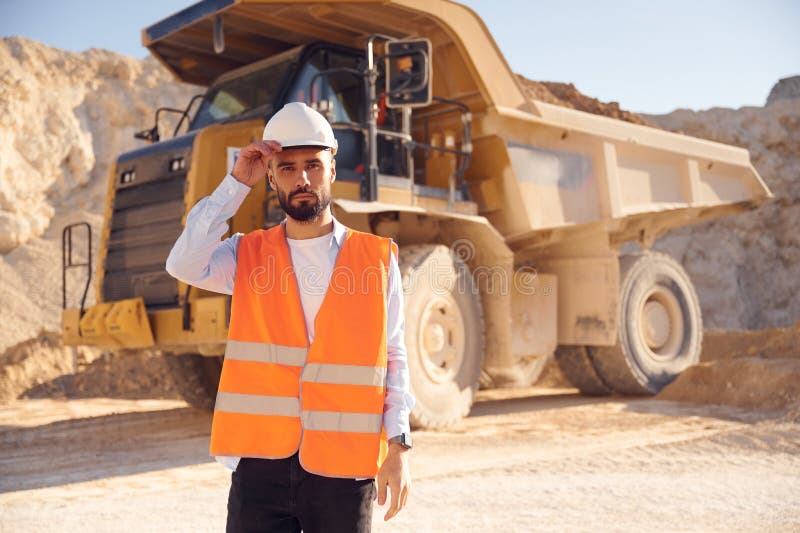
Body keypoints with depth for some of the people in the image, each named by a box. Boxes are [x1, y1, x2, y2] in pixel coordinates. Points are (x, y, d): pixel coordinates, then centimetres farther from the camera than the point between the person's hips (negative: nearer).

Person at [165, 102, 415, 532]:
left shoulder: (378, 258, 3)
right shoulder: (247, 255, 6)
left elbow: (393, 360, 4)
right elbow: (183, 265, -13)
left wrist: (398, 449, -3)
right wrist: (236, 183, -7)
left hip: (344, 470, 0)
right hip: (260, 463, 1)